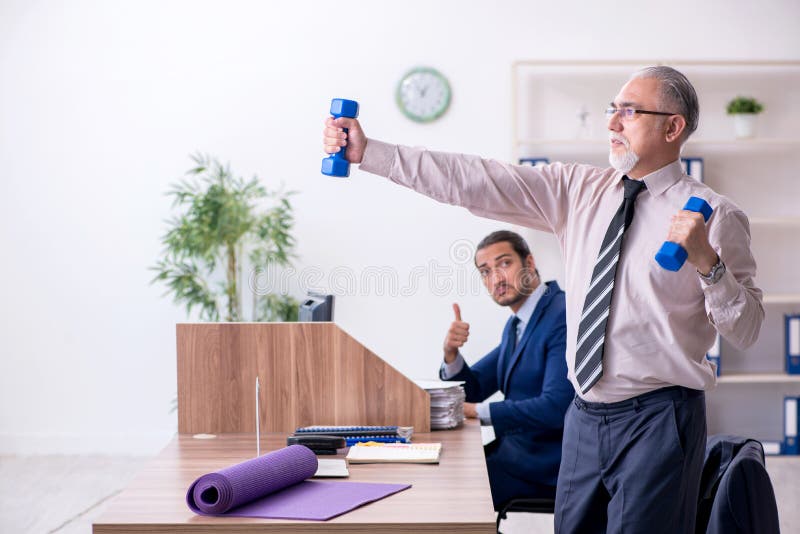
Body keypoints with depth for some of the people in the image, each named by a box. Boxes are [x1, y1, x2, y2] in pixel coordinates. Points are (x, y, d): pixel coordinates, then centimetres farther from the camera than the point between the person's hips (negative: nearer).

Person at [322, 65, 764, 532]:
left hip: (656, 421, -5)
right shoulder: (580, 190, 5)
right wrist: (368, 152, -6)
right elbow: (477, 183, -1)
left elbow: (747, 331, -9)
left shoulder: (716, 216, -7)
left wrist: (707, 262, -26)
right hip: (585, 418, 5)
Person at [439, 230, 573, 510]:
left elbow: (556, 408, -26)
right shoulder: (516, 324, 14)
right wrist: (452, 353, -6)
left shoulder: (563, 316, -17)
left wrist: (477, 411, -21)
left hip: (545, 464, -9)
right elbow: (472, 389, 15)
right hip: (514, 447, 9)